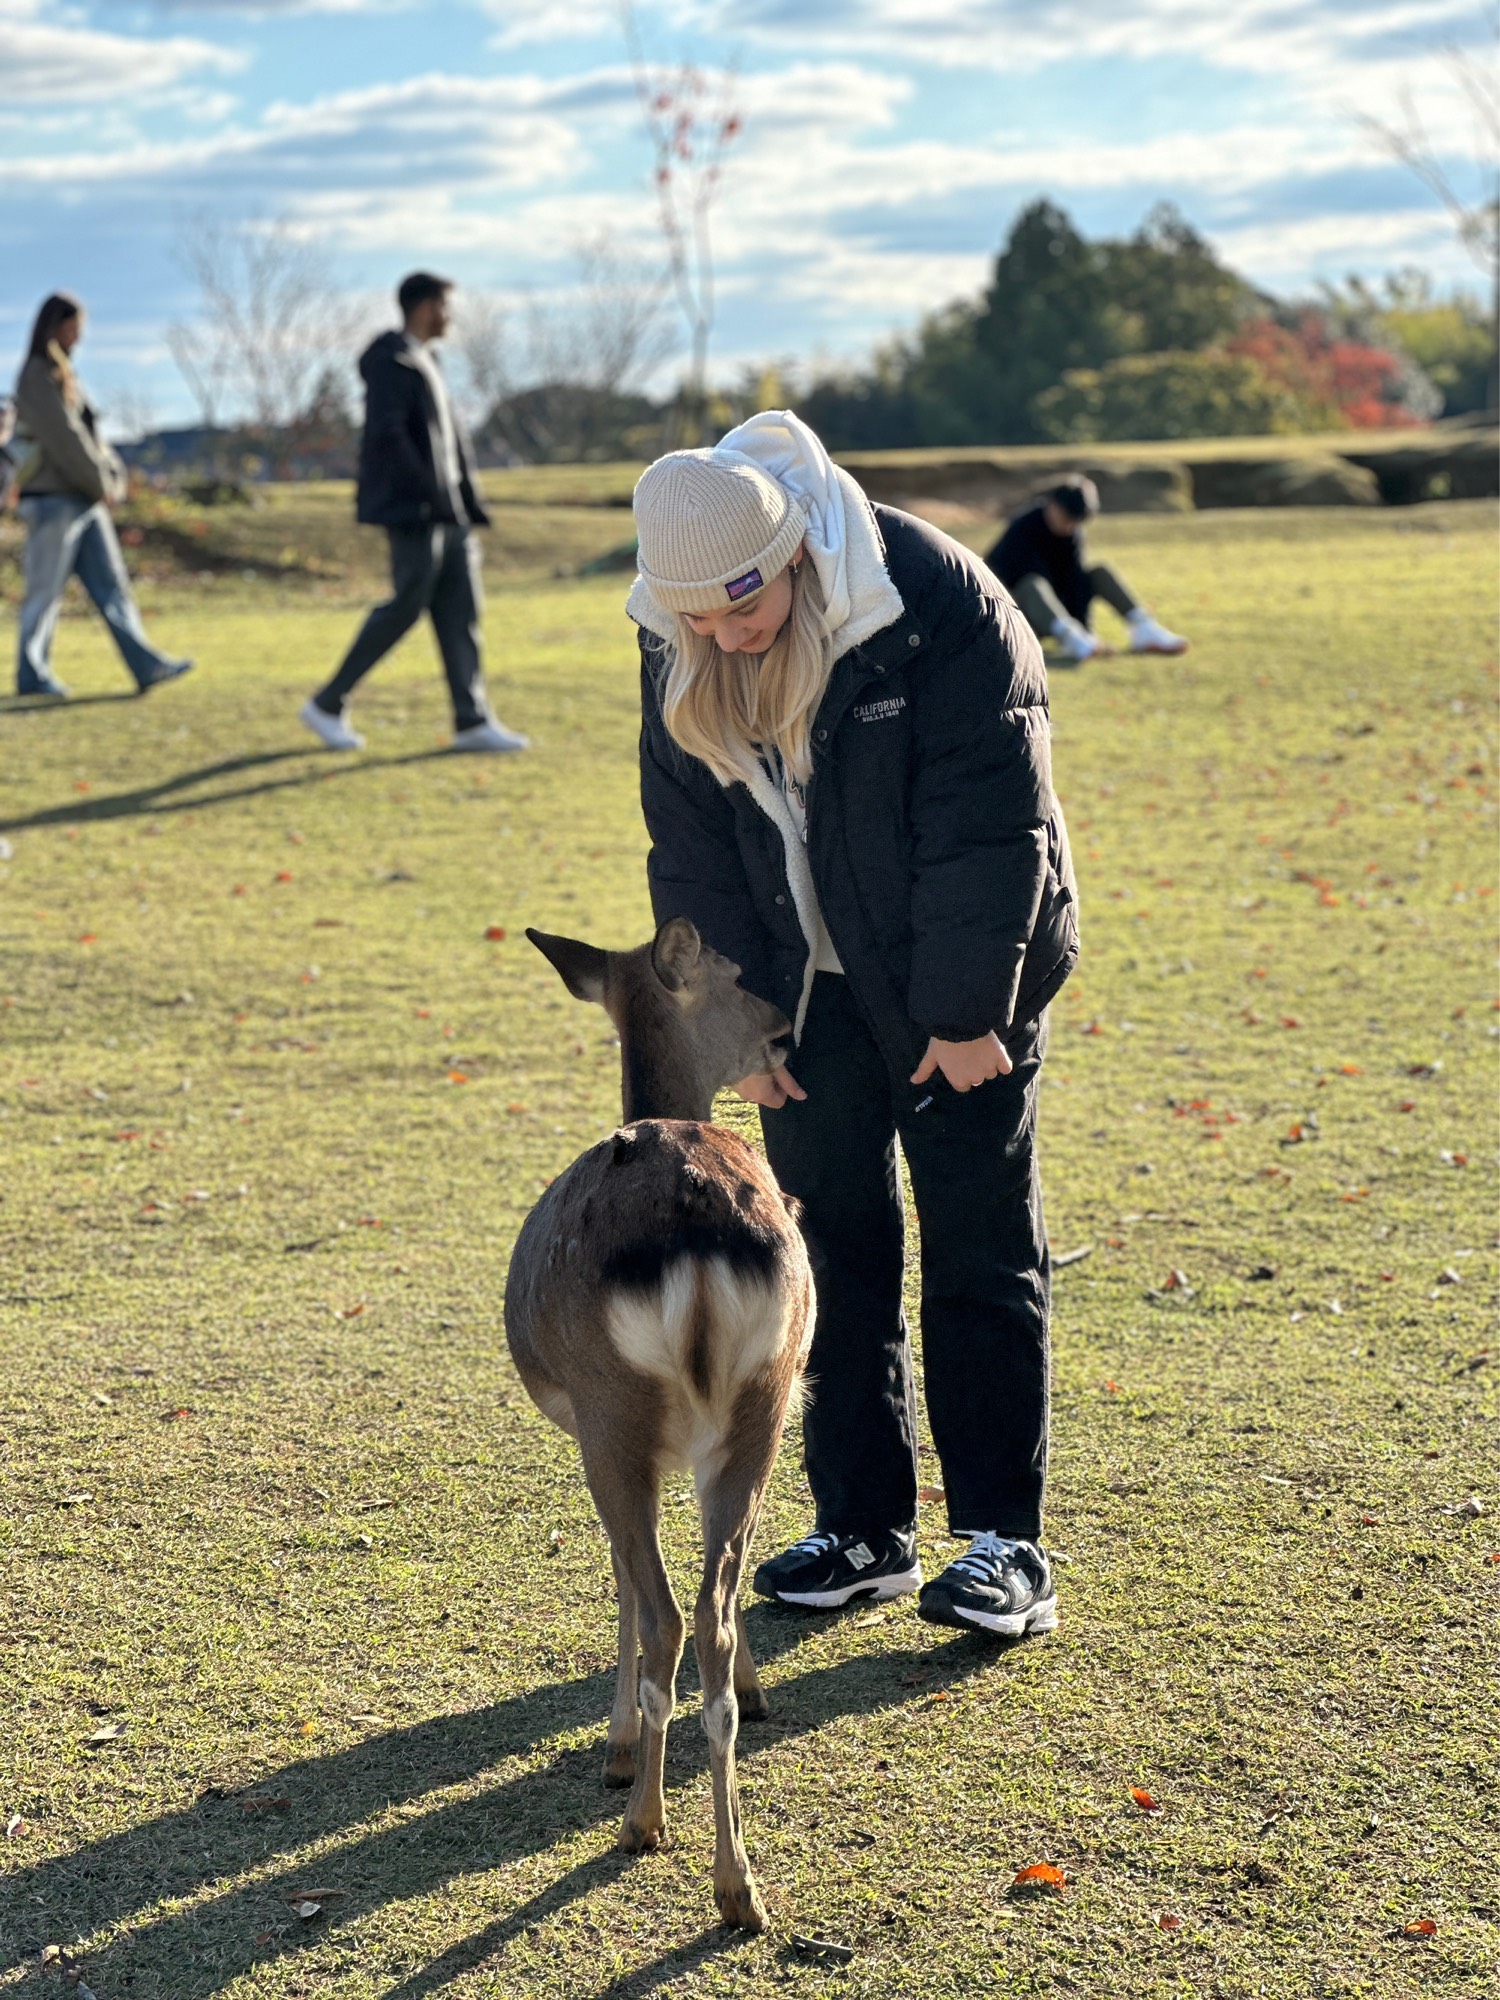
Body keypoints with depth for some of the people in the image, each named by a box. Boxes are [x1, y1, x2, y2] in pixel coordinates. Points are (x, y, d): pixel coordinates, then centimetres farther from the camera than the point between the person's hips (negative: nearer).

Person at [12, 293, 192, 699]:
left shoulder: (63, 373, 18)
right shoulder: (38, 376, -10)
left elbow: (87, 432, 17)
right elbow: (62, 436, -17)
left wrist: (116, 477, 4)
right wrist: (101, 483, -12)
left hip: (84, 500, 9)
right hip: (53, 498, -9)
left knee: (110, 583, 1)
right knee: (46, 589, -2)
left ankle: (146, 665, -4)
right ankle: (32, 675, 6)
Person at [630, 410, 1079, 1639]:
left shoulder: (938, 604, -23)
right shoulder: (678, 651, -6)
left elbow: (987, 824, -19)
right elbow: (691, 848, 2)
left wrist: (967, 1010, -17)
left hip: (961, 981, -5)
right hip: (810, 985, 5)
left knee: (982, 1247, -1)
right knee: (835, 1247, 7)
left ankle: (1006, 1543, 5)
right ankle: (865, 1531, 17)